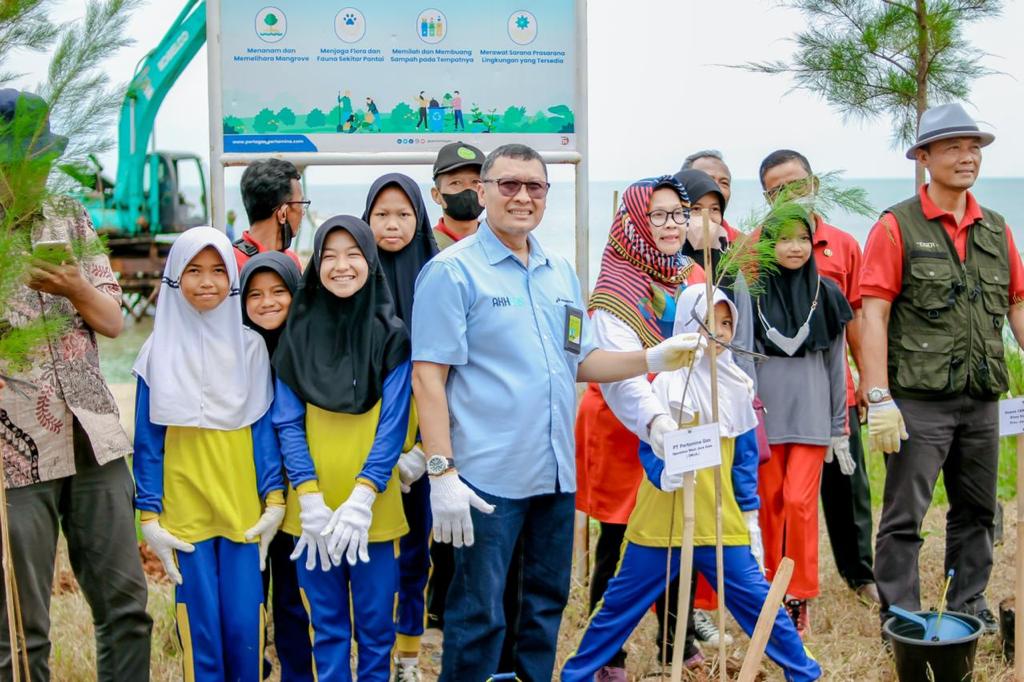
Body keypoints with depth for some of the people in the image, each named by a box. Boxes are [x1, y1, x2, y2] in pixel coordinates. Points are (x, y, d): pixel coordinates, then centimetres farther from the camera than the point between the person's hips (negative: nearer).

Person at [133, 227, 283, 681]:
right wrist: (148, 516, -1)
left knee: (245, 625, 1)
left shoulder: (249, 346, 3)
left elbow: (263, 428, 4)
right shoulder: (160, 351, 2)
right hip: (185, 509, 0)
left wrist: (275, 499, -3)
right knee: (200, 626, 3)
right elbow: (147, 442, 4)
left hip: (243, 507, 1)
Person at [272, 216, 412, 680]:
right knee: (327, 624, 10)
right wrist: (309, 497, -10)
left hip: (375, 507, -1)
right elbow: (287, 423, 1)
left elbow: (393, 424, -5)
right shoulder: (298, 333, 3)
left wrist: (362, 498, -15)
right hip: (313, 507, 1)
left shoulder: (391, 335, -1)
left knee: (375, 624, 7)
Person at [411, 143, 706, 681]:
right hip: (487, 476, -6)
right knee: (479, 615, 0)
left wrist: (652, 359, 1)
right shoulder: (452, 271, -8)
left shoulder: (560, 273, 12)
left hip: (556, 473, 7)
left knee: (547, 602, 16)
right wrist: (441, 471, -18)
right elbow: (428, 375, -12)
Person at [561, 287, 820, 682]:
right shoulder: (668, 382, -7)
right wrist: (663, 473, -28)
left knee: (756, 598, 2)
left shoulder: (737, 386, 5)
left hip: (721, 522, 3)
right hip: (663, 520, -3)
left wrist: (750, 514, 11)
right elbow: (649, 445, -7)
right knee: (622, 602, 6)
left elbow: (745, 457, 11)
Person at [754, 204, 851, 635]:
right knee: (769, 503, 5)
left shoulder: (825, 294, 5)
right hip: (763, 414, 0)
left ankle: (799, 597, 2)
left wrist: (840, 428, 7)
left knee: (799, 502, -9)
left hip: (811, 415, 0)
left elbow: (836, 365, 9)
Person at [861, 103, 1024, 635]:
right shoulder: (897, 227, -7)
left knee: (977, 511, 16)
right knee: (904, 516, 0)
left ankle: (968, 605, 32)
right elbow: (873, 316, -11)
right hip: (919, 401, -6)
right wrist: (879, 399, -17)